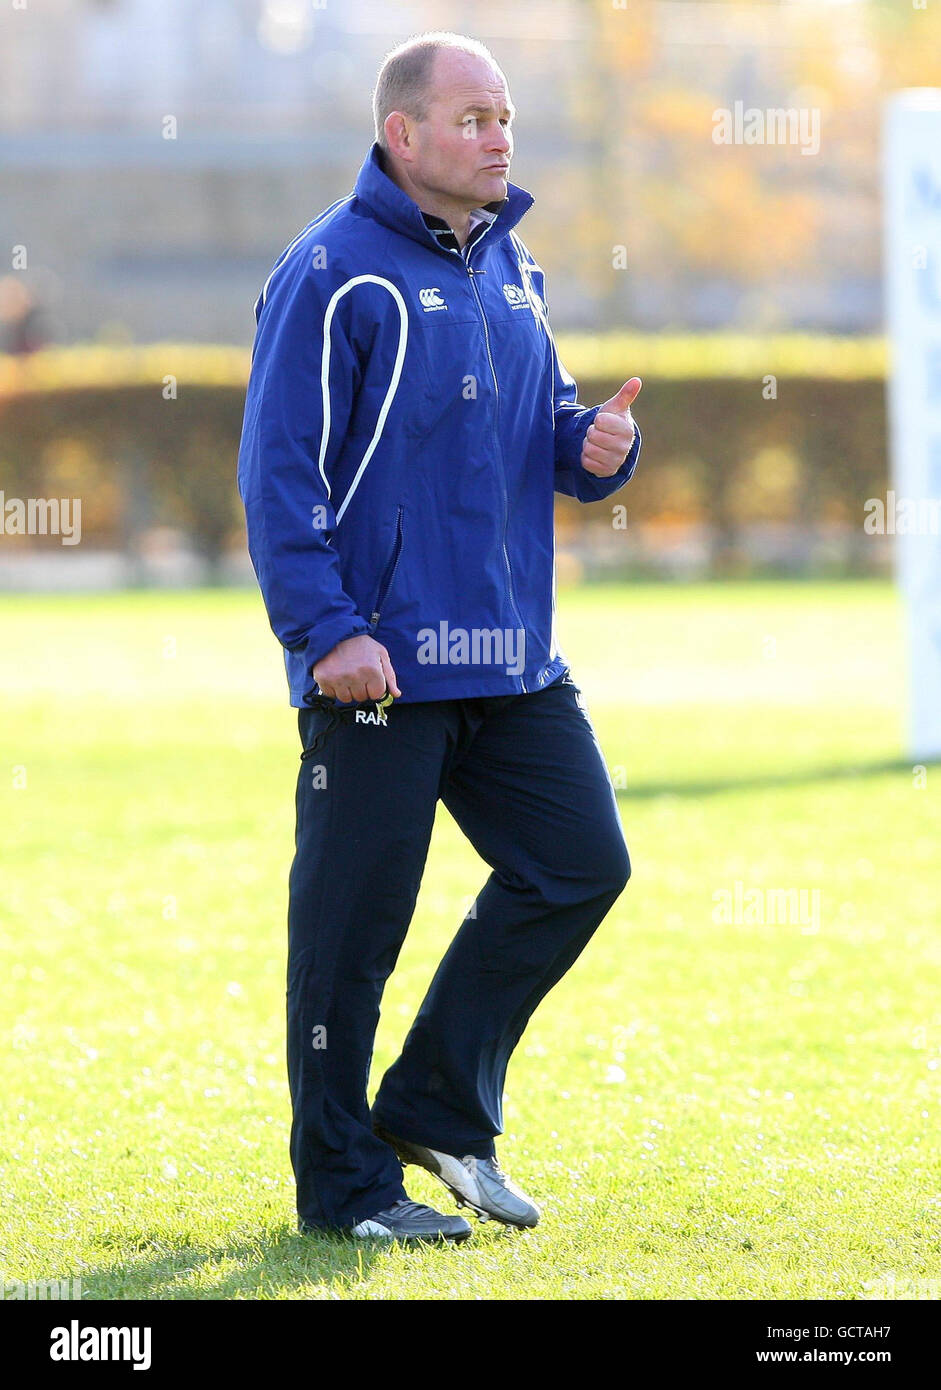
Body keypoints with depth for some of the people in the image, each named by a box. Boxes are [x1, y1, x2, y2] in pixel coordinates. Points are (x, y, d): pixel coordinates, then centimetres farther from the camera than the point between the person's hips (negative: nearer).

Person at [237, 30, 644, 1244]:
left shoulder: (508, 267, 14)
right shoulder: (334, 275, -10)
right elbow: (278, 469, -13)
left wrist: (594, 444, 0)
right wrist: (327, 631, -20)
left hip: (511, 660, 8)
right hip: (379, 665, -8)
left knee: (580, 863, 4)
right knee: (353, 917, -1)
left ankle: (439, 1108, 17)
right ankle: (343, 1180, 9)